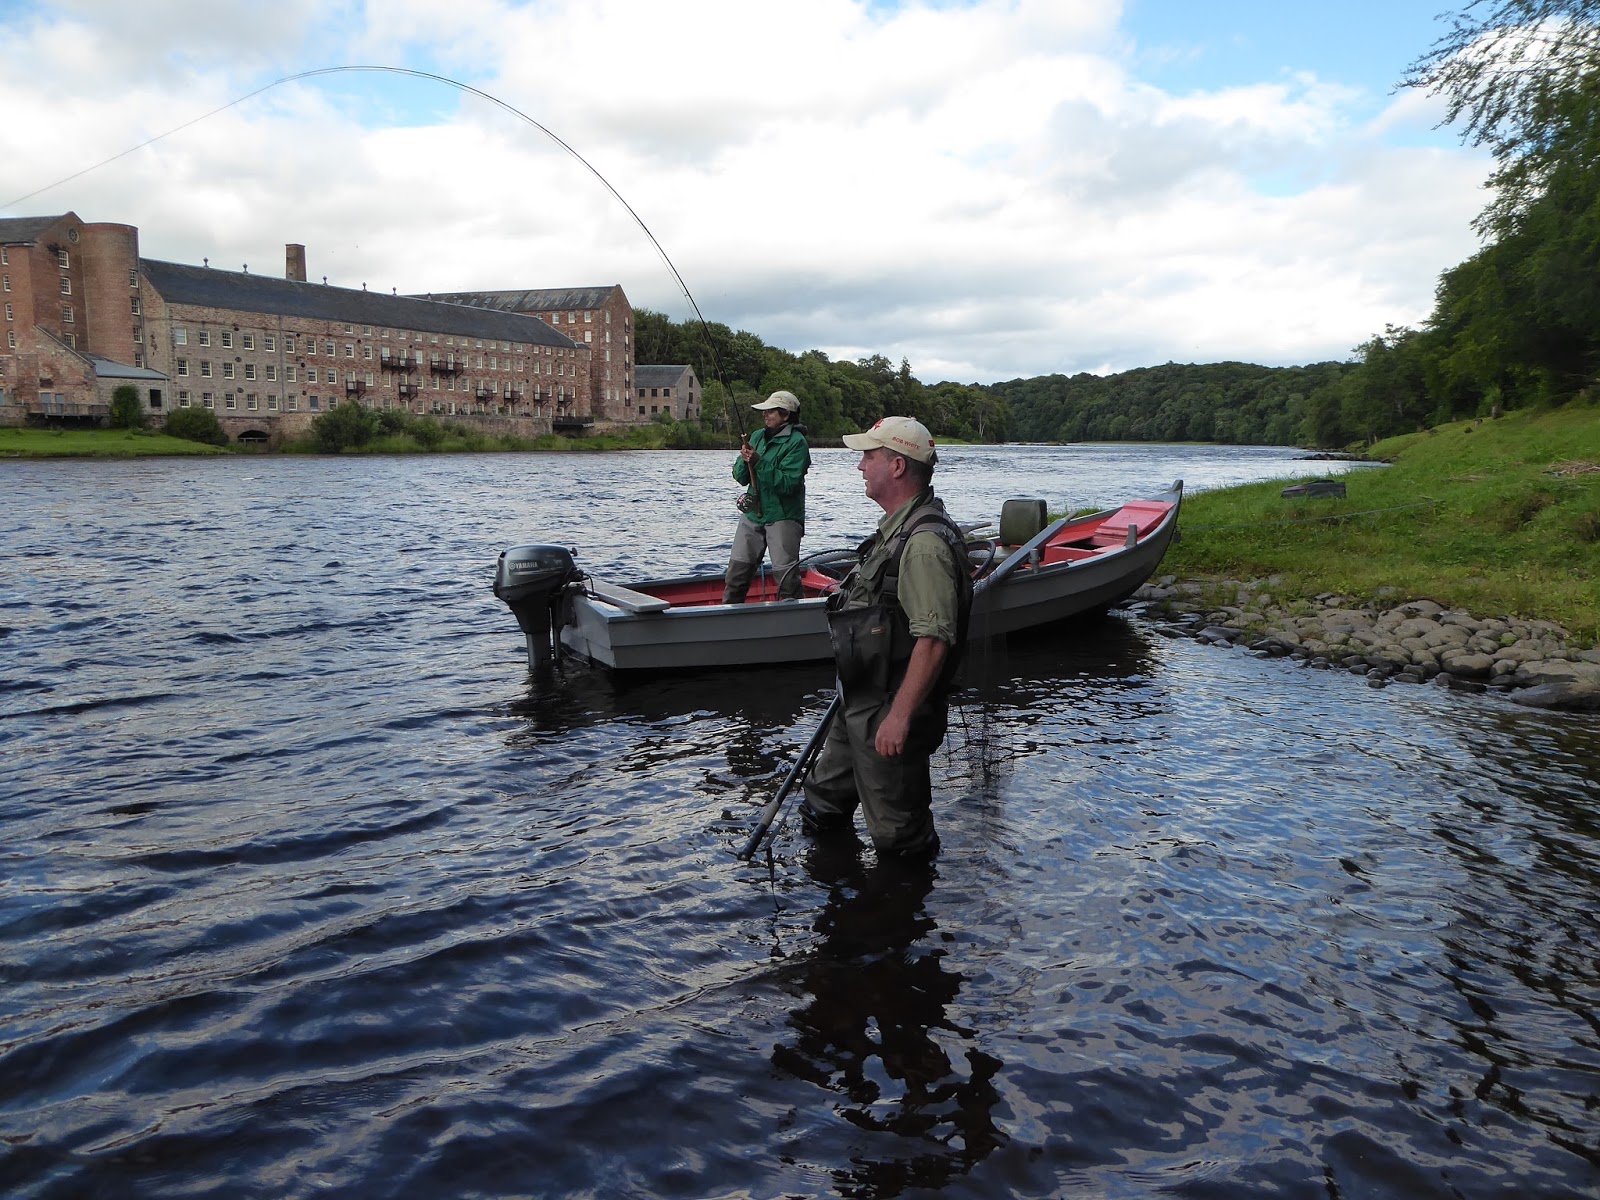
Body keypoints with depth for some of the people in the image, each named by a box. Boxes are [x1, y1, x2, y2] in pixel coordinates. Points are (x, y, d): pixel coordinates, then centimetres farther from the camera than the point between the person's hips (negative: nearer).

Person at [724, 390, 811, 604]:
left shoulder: (796, 443, -10)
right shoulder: (757, 436, 11)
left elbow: (788, 484, -21)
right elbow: (740, 477, 9)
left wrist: (759, 463, -23)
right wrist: (745, 460, -11)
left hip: (783, 516, -7)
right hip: (752, 513, 7)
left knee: (786, 574, -7)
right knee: (737, 570, 9)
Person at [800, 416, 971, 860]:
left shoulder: (925, 542, -24)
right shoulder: (897, 528, 11)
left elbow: (934, 638, -30)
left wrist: (899, 716, -30)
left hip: (889, 711, -11)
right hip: (860, 705, 11)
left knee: (897, 836, 5)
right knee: (822, 810, 24)